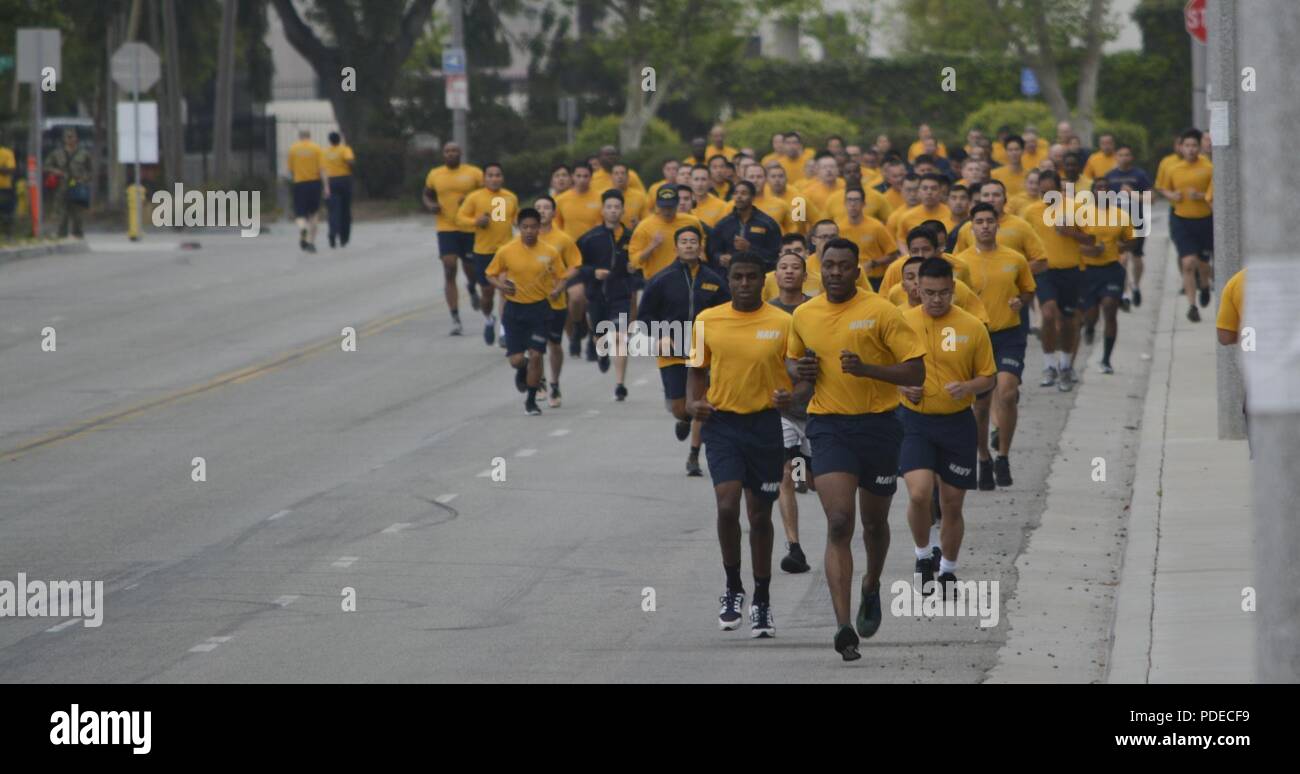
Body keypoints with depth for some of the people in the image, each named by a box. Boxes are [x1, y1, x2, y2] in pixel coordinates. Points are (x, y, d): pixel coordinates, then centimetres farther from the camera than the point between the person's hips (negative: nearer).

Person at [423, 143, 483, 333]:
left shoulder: (474, 173, -3)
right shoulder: (434, 175, 4)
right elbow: (427, 195, 19)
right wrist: (430, 205, -4)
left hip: (470, 229, 0)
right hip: (446, 229, 0)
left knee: (471, 270, 10)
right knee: (449, 270, -11)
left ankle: (472, 288, 51)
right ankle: (455, 318, -9)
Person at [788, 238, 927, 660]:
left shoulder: (881, 311, -7)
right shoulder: (804, 316, 5)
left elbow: (916, 372, -10)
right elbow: (794, 360, 24)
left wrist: (867, 369, -24)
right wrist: (800, 371, 0)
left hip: (878, 424, -1)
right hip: (829, 426, 1)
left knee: (874, 522, 16)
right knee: (839, 523, -14)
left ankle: (872, 587, 48)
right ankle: (843, 627, -20)